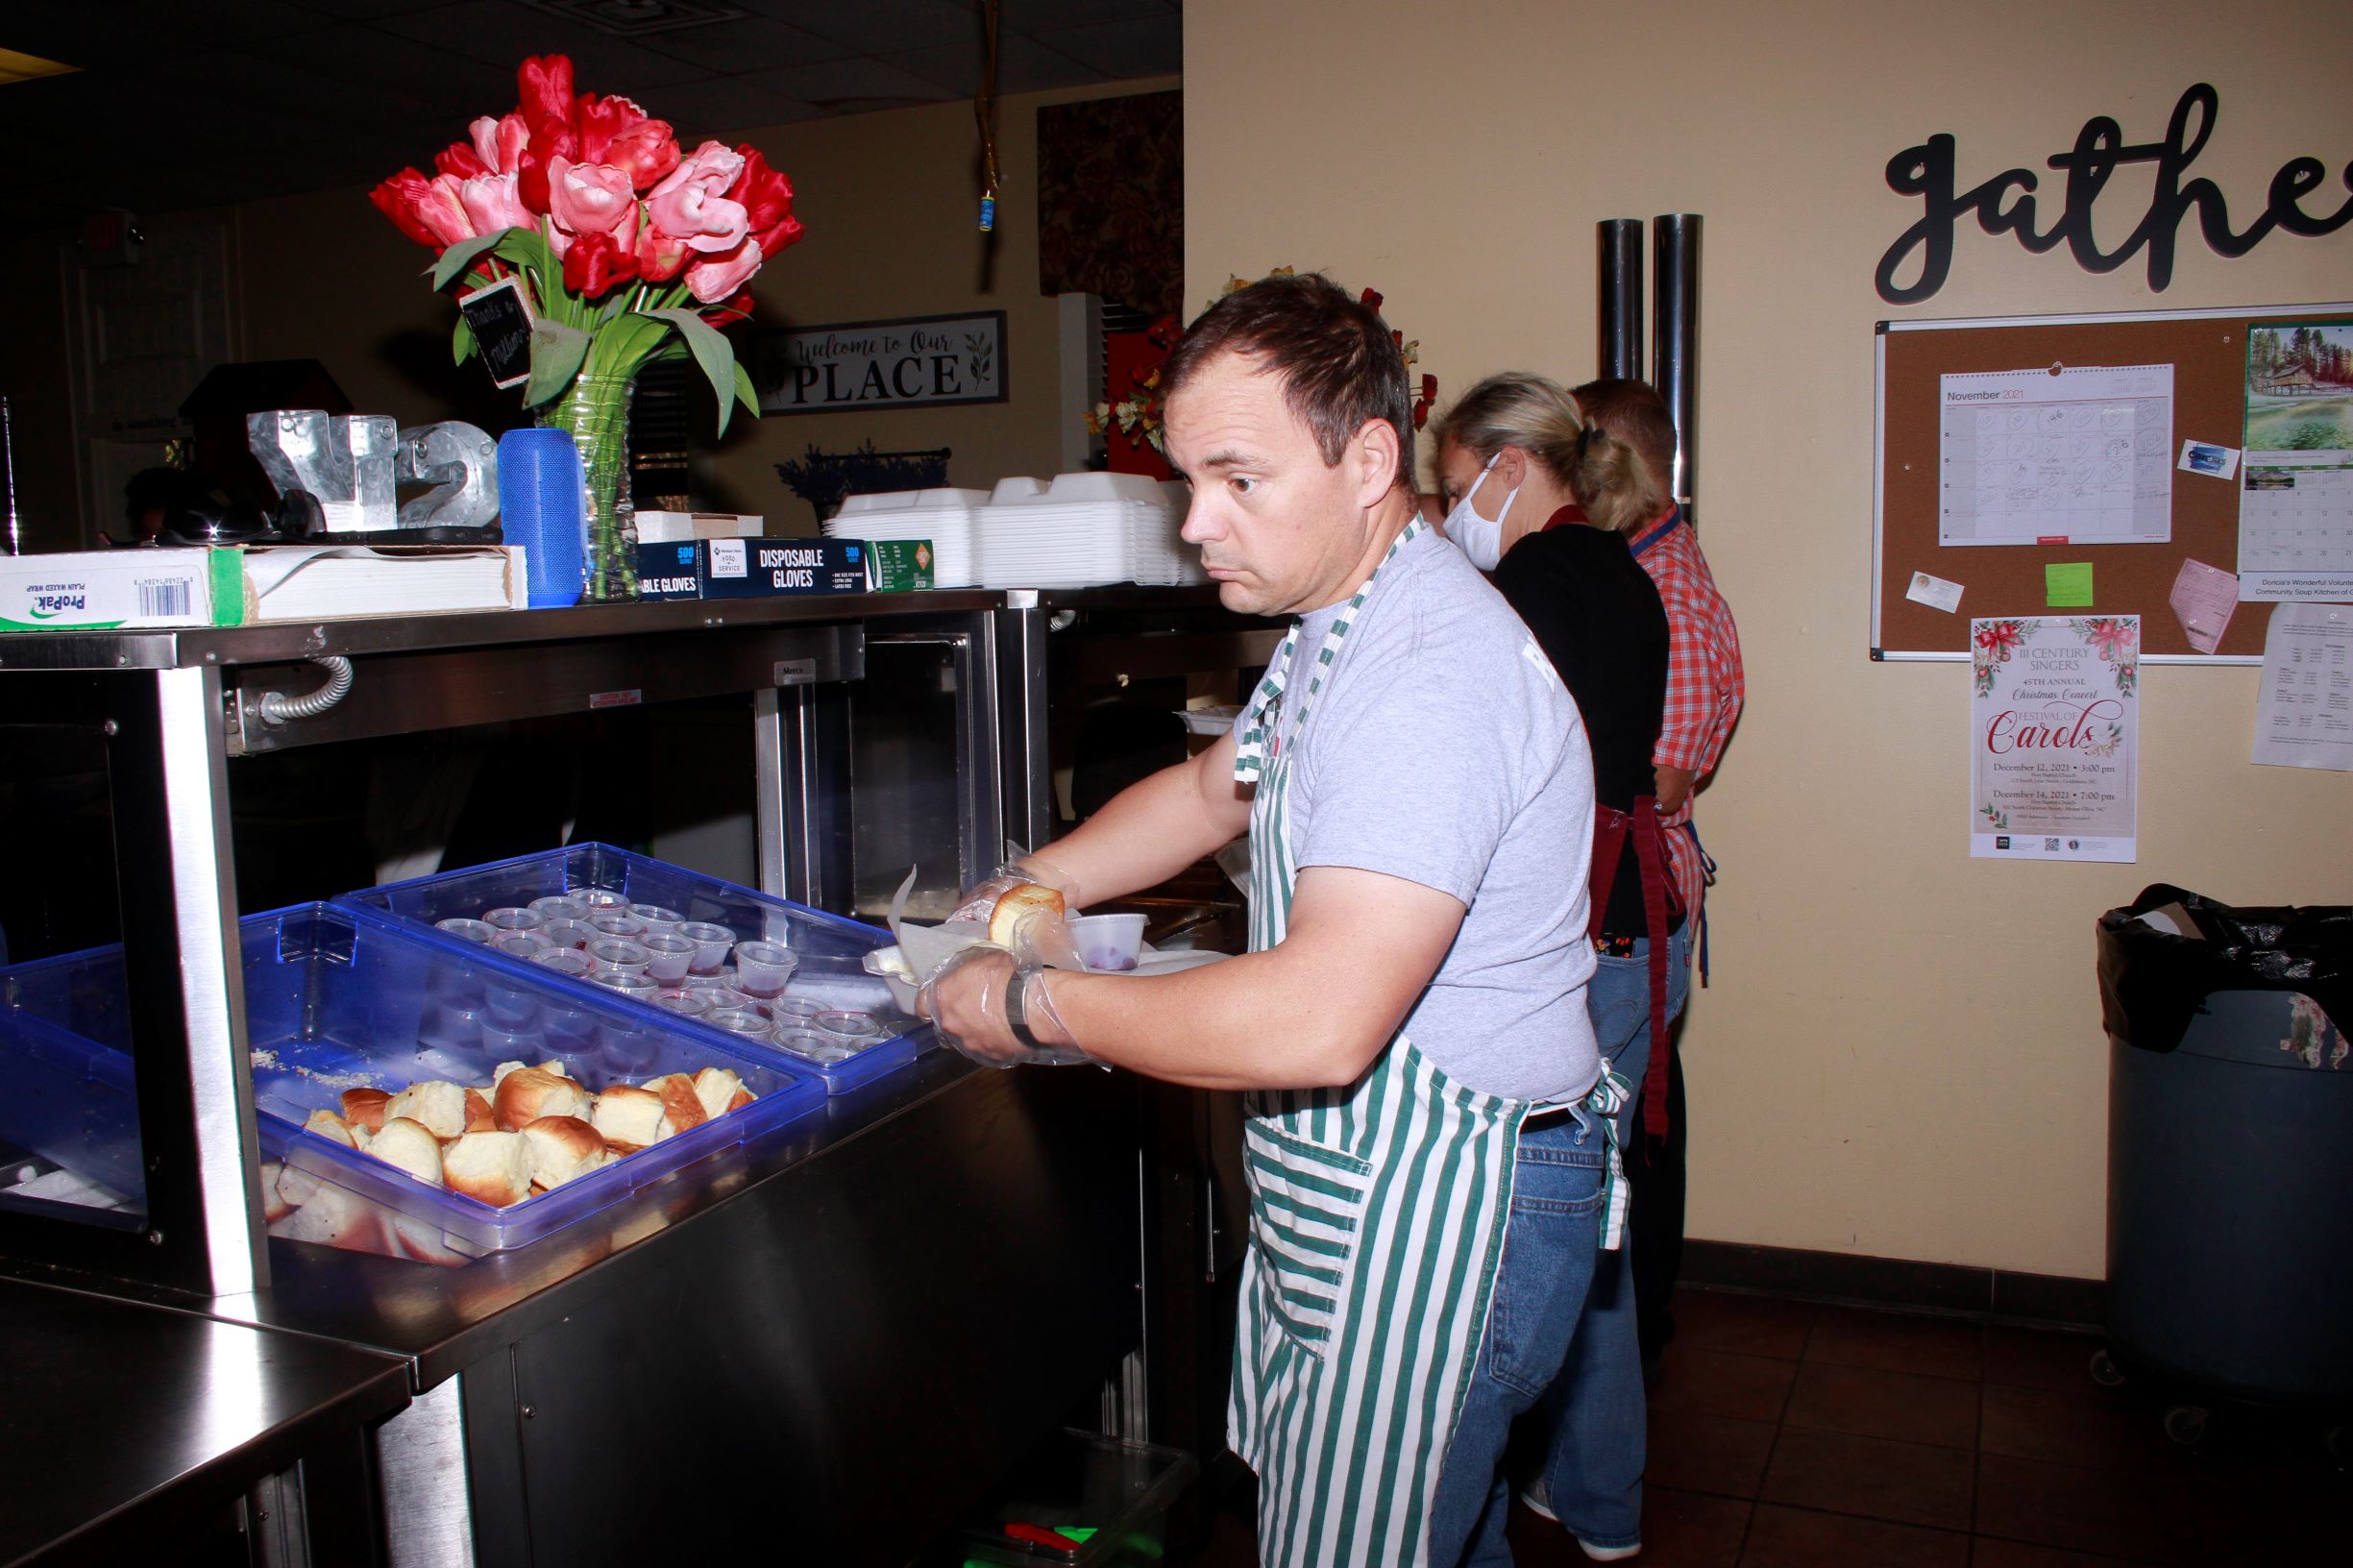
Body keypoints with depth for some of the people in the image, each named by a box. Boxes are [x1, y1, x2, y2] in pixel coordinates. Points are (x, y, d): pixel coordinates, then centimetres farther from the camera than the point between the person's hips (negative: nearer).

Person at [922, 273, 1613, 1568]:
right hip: (1349, 1186, 10)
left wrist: (1032, 1004, -23)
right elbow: (1213, 786, 24)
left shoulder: (1431, 675, -27)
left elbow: (1319, 1022, -35)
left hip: (1440, 1208, -10)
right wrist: (1022, 892, 11)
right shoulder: (1341, 627, 9)